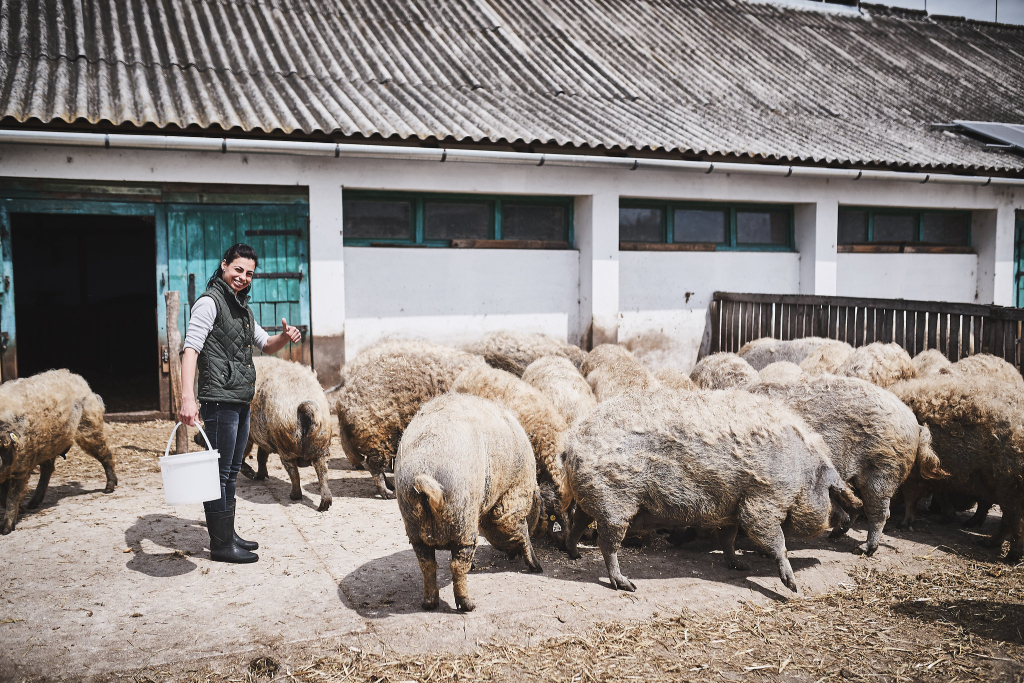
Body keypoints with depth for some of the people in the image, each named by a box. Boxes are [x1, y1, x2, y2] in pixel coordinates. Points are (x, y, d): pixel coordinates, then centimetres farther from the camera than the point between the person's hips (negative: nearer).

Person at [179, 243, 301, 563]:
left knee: (231, 472, 16)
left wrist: (286, 336, 3)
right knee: (219, 472, -3)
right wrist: (187, 398, -30)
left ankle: (228, 534, 27)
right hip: (220, 400, -9)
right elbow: (190, 350, -19)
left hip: (241, 402, 9)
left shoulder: (242, 308, 19)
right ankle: (220, 545, 4)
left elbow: (265, 344, 26)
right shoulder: (209, 302, -9)